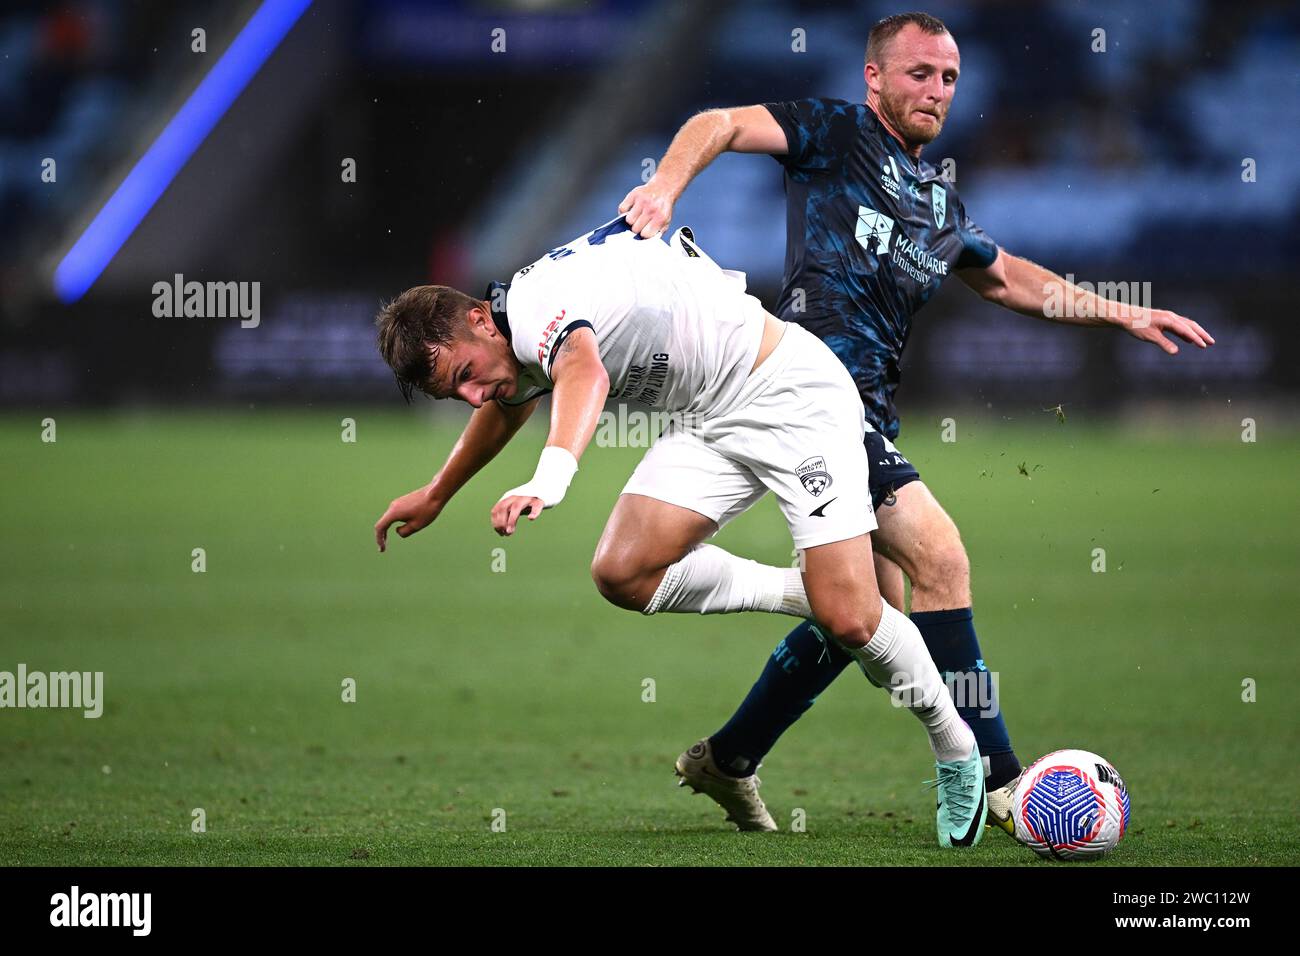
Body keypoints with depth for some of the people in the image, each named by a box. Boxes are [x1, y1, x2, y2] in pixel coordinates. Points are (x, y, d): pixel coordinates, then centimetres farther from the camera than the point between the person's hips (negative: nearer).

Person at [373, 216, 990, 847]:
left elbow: (585, 373, -50)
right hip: (705, 423, 9)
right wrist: (436, 495, 44)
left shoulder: (538, 304, -25)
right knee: (623, 572, -13)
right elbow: (507, 408, 31)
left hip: (790, 388, -9)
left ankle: (955, 747, 7)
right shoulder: (519, 352, 5)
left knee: (849, 620, -18)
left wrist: (548, 481, -67)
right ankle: (806, 594, 5)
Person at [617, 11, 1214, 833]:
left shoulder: (940, 201, 22)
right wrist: (667, 185, -29)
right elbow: (722, 125, -9)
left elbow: (1008, 278, 35)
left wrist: (1121, 314, 30)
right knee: (939, 556, -15)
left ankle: (727, 761, 25)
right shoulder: (839, 132, 0)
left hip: (870, 406, 9)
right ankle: (997, 782, -13)